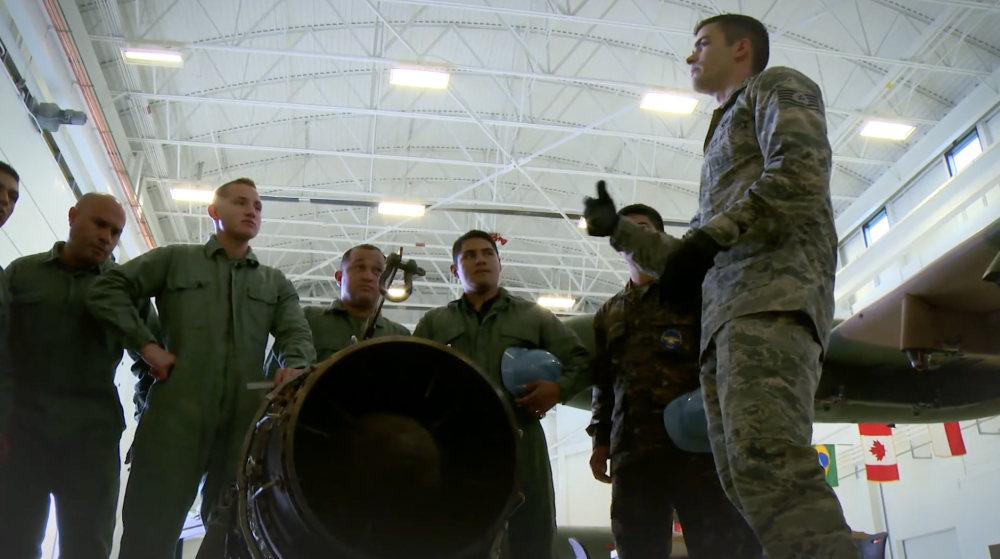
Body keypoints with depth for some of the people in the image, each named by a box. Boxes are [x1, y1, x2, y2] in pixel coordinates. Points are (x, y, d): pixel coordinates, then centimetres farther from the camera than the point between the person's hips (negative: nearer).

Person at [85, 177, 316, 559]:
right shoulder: (175, 259, 14)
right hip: (176, 414, -2)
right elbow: (106, 290, 7)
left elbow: (297, 335, 6)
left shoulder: (276, 283, 20)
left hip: (245, 422, 3)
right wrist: (146, 344, -4)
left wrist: (295, 368, -18)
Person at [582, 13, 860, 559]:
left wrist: (709, 236, -11)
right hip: (723, 312, 8)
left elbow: (801, 172, -5)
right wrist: (619, 230, 36)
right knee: (747, 481, -6)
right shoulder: (723, 143, 40)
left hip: (770, 291, -8)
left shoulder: (776, 86, 18)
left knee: (766, 462, -29)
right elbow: (691, 261, 38)